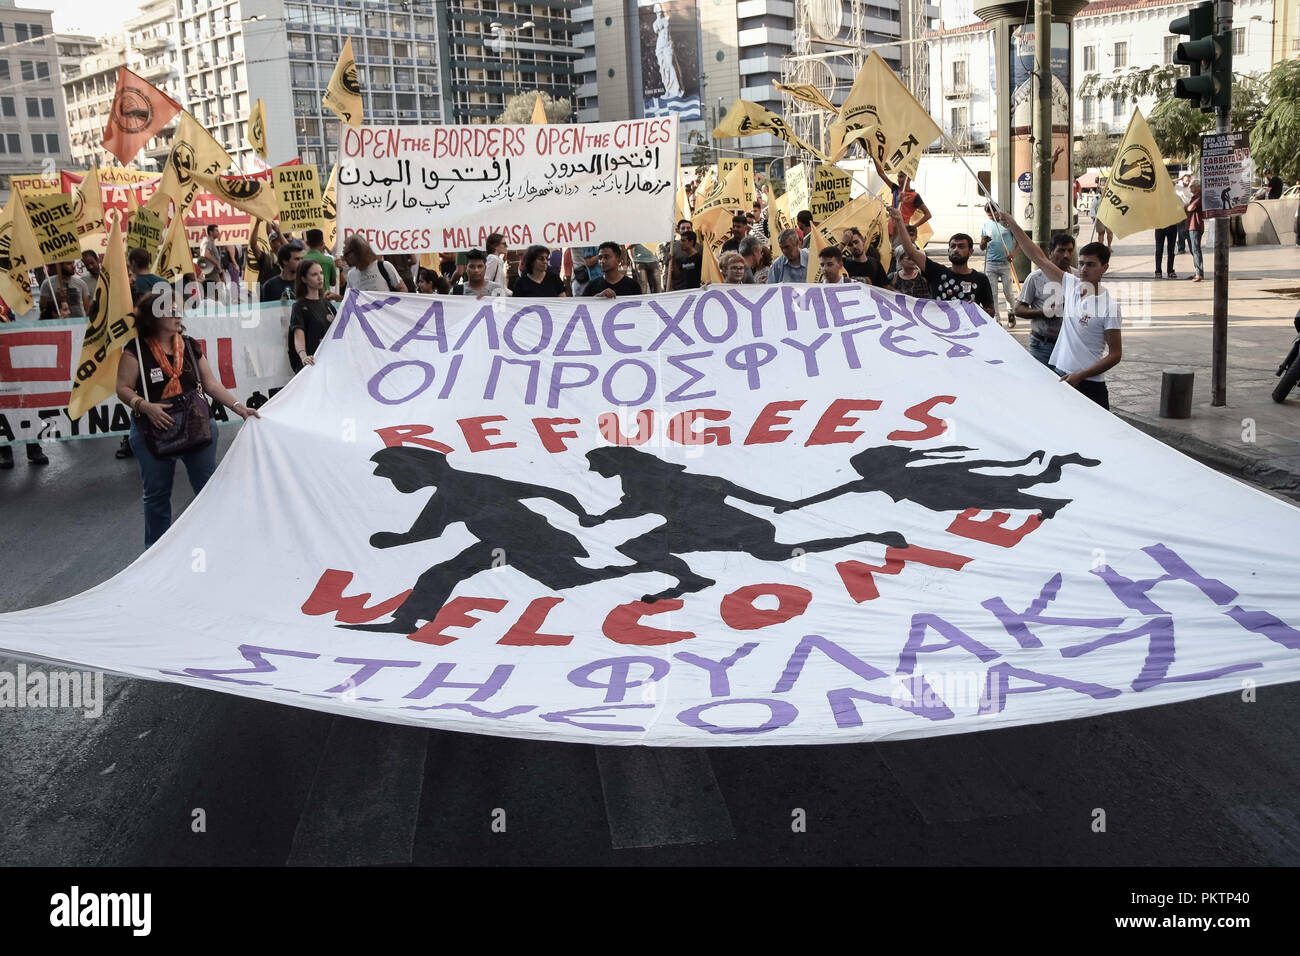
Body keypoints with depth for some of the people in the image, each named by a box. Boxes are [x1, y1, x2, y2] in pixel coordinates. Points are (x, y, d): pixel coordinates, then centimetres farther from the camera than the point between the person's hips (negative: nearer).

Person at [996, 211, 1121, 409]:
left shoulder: (1109, 306, -10)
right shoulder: (1071, 284, 6)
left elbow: (1115, 354, -9)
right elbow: (1038, 257, 10)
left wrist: (1080, 376, -16)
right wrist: (1013, 226, 6)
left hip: (1089, 384, -5)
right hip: (1058, 374, 6)